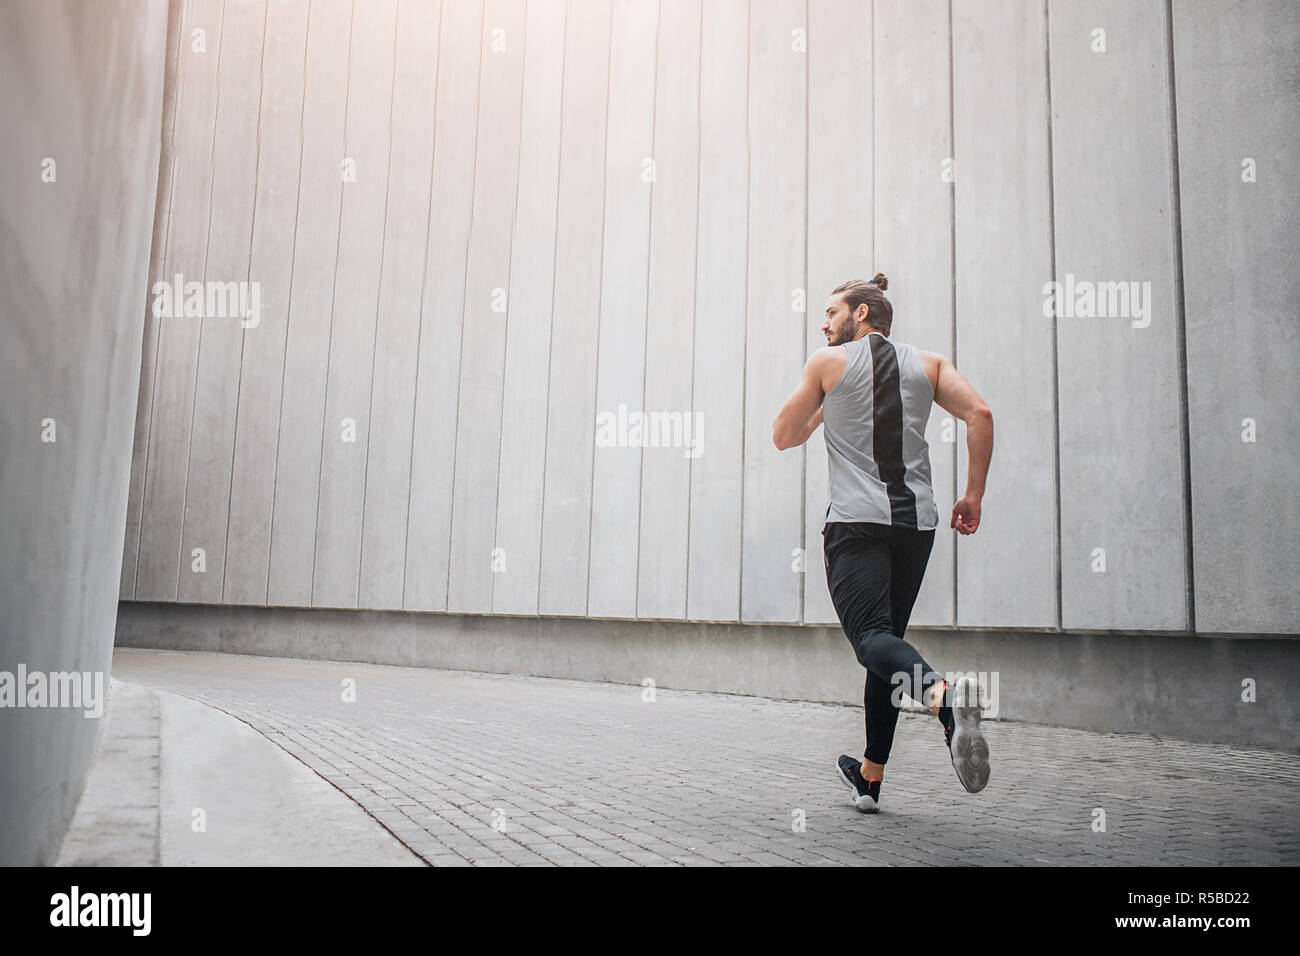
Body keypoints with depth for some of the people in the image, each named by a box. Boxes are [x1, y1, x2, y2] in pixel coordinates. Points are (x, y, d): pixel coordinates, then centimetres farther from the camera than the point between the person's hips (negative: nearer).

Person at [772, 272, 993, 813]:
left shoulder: (828, 362, 6)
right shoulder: (928, 363, 14)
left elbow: (783, 437, 12)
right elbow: (979, 414, 1)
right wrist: (973, 496, 5)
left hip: (856, 520, -4)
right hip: (916, 519, 5)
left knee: (873, 636, -14)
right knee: (887, 639, 13)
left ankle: (942, 695, -47)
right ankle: (869, 778, 18)